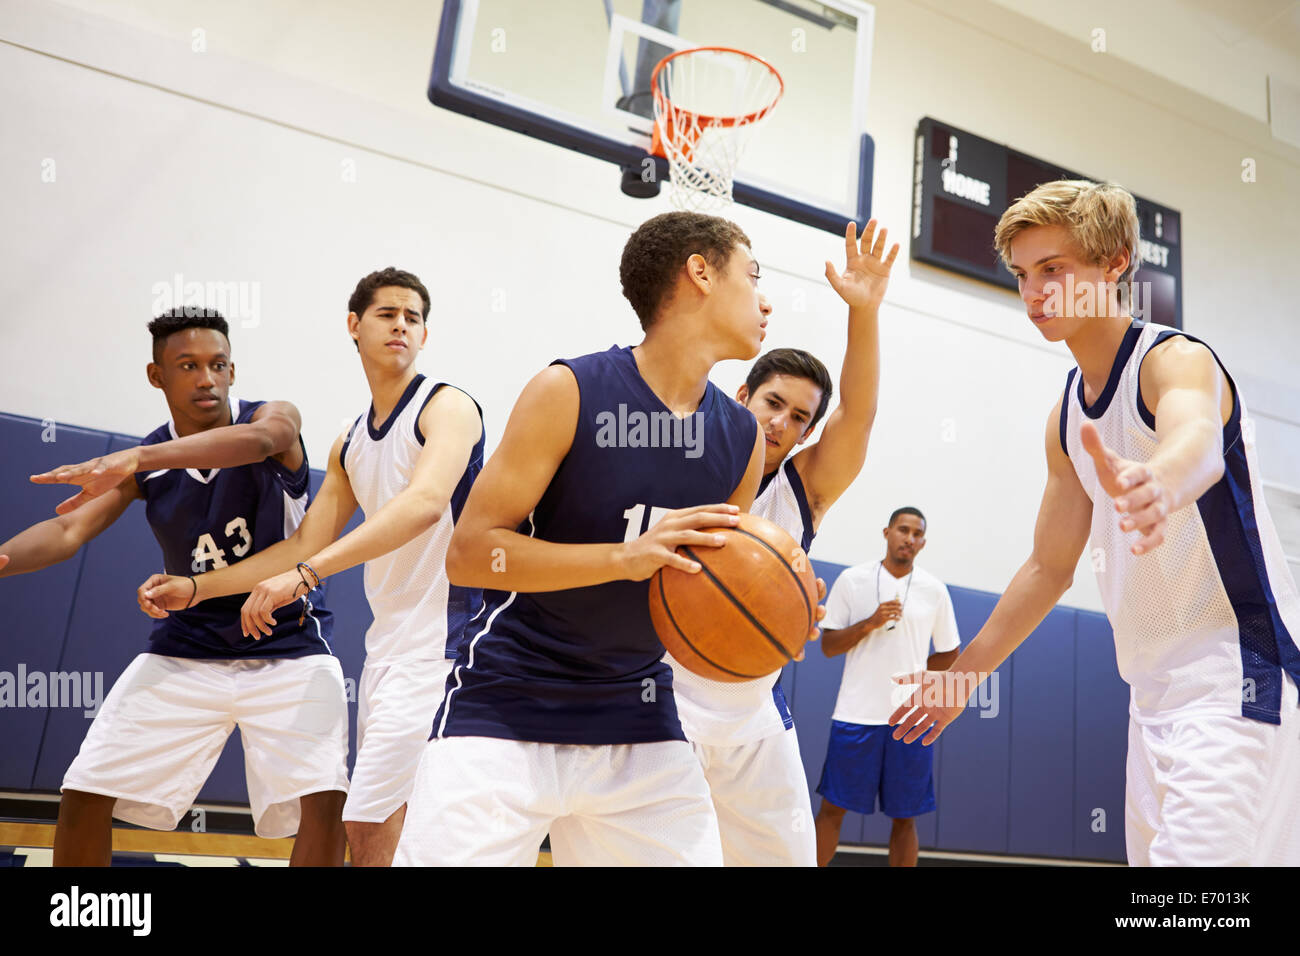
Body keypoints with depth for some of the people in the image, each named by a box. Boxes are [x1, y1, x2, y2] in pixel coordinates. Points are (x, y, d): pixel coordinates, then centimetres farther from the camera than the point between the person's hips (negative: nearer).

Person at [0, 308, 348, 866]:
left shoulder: (274, 418, -12)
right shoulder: (146, 466, -1)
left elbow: (259, 438, -37)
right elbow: (69, 529, -12)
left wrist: (138, 458, -50)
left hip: (289, 648, -3)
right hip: (185, 649, 4)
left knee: (323, 798, -19)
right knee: (84, 794, 1)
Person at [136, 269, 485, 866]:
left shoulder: (448, 407, -9)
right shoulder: (348, 448, 16)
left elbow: (426, 503, -28)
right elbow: (304, 544, 19)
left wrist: (307, 573, -35)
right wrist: (196, 587, 12)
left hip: (438, 639, -8)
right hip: (386, 643, 8)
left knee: (368, 822, -13)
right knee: (386, 823, 15)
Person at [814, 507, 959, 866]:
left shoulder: (935, 590, 5)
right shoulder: (852, 580, 1)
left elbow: (949, 655, 15)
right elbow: (828, 646, 0)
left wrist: (910, 674, 7)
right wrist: (870, 623, -13)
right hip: (856, 714, -1)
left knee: (904, 817, 7)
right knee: (832, 807, 2)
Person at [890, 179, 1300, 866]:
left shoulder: (1176, 360, -12)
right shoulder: (1065, 419, 11)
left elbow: (1198, 441, -38)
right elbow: (1050, 566, 18)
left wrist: (1158, 484, -62)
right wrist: (963, 675, 18)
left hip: (1236, 675, -8)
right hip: (1155, 692, 8)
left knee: (1194, 857, -21)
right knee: (1151, 855, 12)